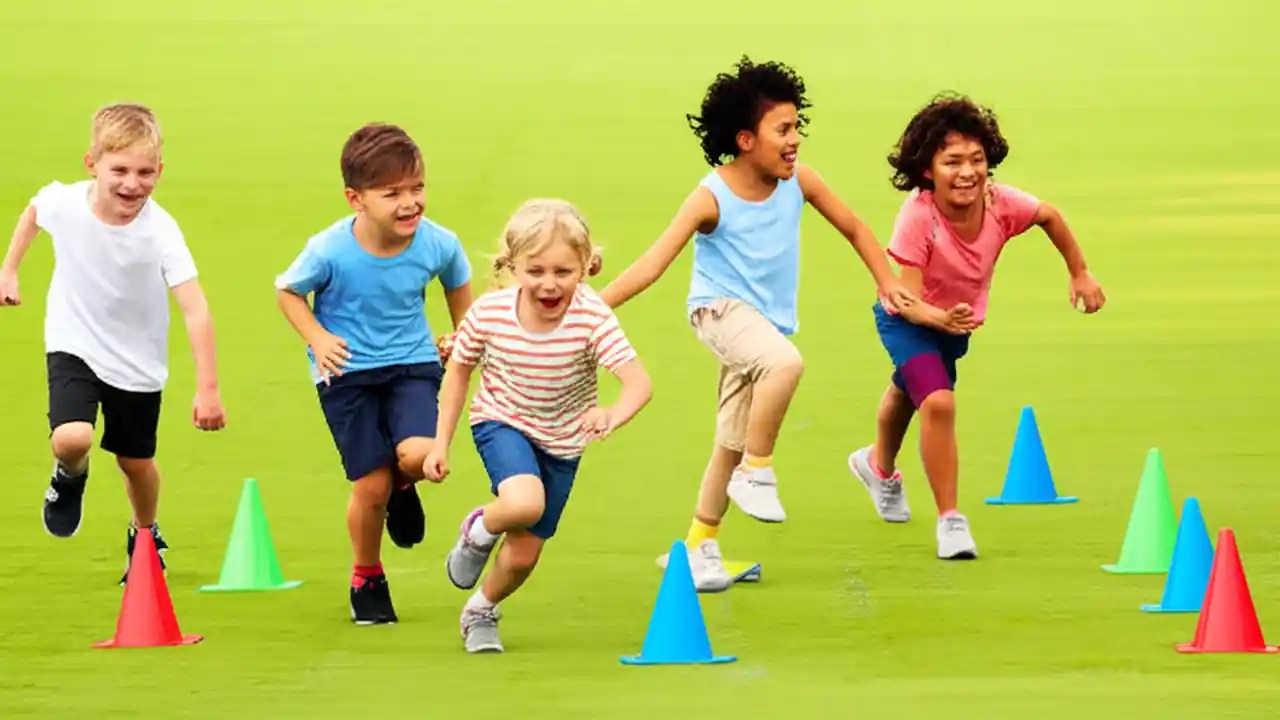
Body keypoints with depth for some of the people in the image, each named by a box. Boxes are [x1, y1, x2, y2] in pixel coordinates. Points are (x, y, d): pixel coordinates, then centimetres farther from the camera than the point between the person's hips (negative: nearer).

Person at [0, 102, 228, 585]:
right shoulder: (63, 203, -21)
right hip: (74, 346, 0)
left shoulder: (160, 231, -29)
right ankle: (70, 475, 15)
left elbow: (195, 310, -33)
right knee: (71, 440, -23)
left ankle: (145, 534, 47)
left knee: (136, 461, 15)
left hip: (137, 361, 0)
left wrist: (208, 389, -38)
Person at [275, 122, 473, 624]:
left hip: (412, 363, 2)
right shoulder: (330, 252, -22)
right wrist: (317, 338, -15)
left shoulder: (438, 245, -15)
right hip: (347, 371, -2)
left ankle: (403, 488, 17)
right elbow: (287, 290, -3)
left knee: (418, 455, -24)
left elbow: (457, 282, 10)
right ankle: (367, 579, 25)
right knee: (371, 484, -3)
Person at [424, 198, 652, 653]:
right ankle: (479, 530, 3)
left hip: (562, 441, 1)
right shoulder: (489, 313, -23)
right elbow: (459, 371, -5)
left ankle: (480, 612, 42)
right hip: (501, 423, -1)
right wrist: (441, 443, -4)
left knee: (523, 556, 10)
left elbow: (638, 382, -37)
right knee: (524, 504, -33)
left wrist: (613, 414, -59)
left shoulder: (592, 317, -29)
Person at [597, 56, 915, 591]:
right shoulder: (712, 197, -18)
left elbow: (854, 228, 11)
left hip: (767, 321, 6)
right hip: (720, 308, -6)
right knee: (785, 361, -37)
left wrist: (887, 282, 4)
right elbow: (654, 262, -22)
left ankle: (699, 546, 25)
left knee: (732, 443, 11)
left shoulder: (798, 182, -5)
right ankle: (756, 472, -20)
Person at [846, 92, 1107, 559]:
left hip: (958, 319, 5)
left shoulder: (1000, 203, -29)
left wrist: (1079, 274, 1)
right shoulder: (917, 218, -40)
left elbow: (1050, 218, -6)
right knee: (938, 402, -28)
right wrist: (941, 319, -60)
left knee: (909, 393, 32)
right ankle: (949, 519, -15)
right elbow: (910, 300, -40)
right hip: (908, 320, -5)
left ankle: (880, 467, 63)